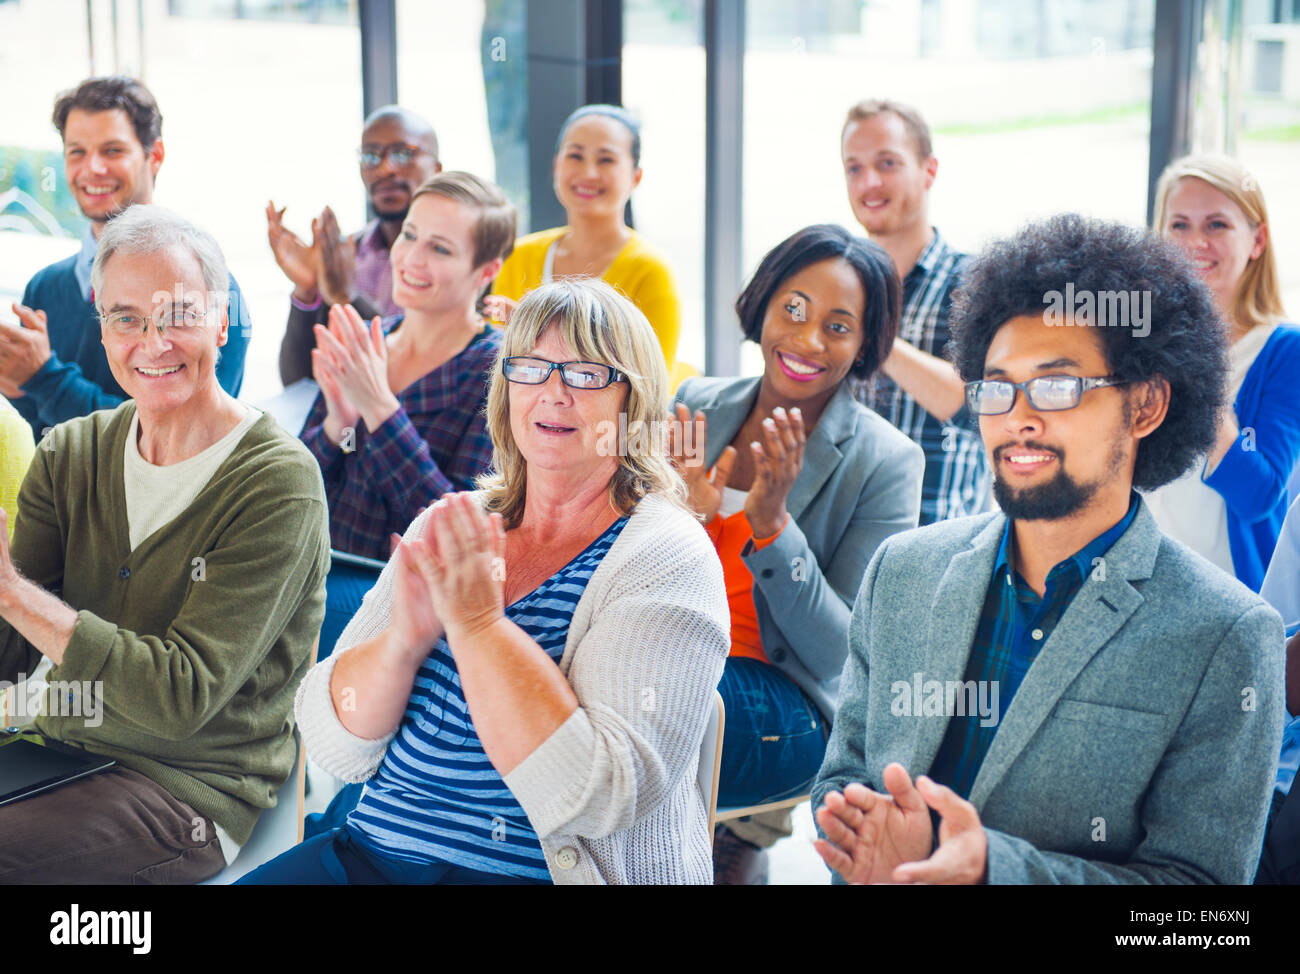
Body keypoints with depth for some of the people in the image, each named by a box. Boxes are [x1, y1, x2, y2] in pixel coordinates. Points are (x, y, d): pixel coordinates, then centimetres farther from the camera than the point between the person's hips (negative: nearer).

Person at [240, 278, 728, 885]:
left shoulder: (667, 558, -7)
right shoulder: (451, 527, 8)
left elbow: (598, 799, -19)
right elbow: (335, 748, 3)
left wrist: (478, 625, -20)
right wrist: (404, 638, -14)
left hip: (533, 871, -5)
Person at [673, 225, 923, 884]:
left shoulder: (886, 462, -7)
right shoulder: (695, 406, 5)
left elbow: (848, 654, -10)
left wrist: (771, 524, -22)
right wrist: (681, 516, -13)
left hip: (789, 703, -4)